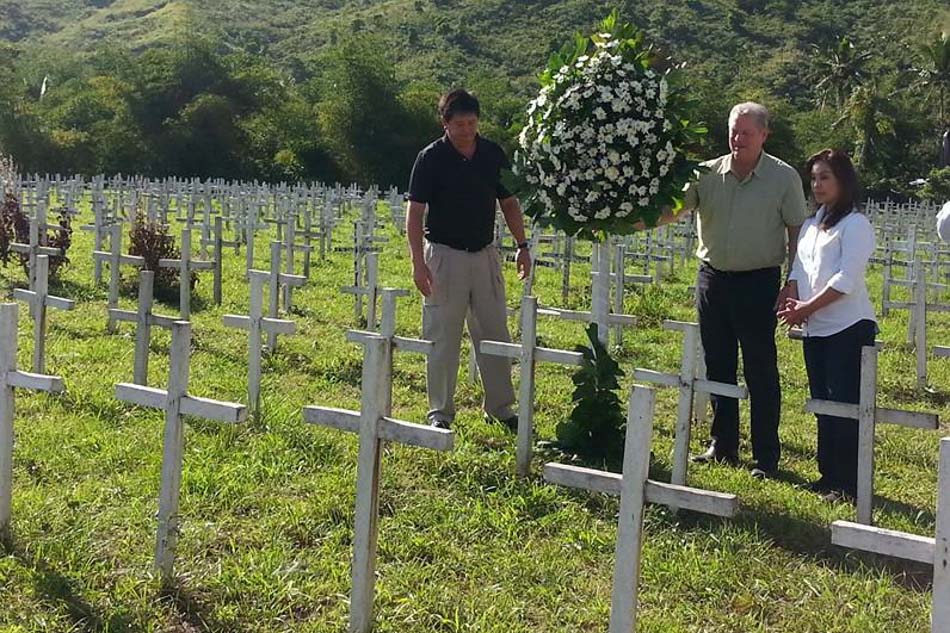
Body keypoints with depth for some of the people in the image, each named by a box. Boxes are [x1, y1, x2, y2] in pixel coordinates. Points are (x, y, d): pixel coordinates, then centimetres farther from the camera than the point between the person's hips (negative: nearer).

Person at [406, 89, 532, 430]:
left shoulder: (493, 154, 4)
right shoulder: (431, 158, -8)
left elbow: (509, 203, 13)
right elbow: (415, 213, -10)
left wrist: (522, 245, 5)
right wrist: (418, 263, -18)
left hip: (485, 254, 4)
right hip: (444, 255, -4)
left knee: (495, 334, 7)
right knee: (442, 338, 2)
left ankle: (500, 406, 18)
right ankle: (440, 411, 12)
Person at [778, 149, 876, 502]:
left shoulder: (855, 224, -7)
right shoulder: (810, 225, 17)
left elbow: (847, 279, -16)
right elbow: (798, 270, 14)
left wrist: (807, 308, -16)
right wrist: (792, 303, -5)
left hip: (848, 327, -8)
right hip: (815, 329, 8)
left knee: (845, 406, -7)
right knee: (823, 406, 12)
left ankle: (848, 484, -2)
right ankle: (828, 477, 20)